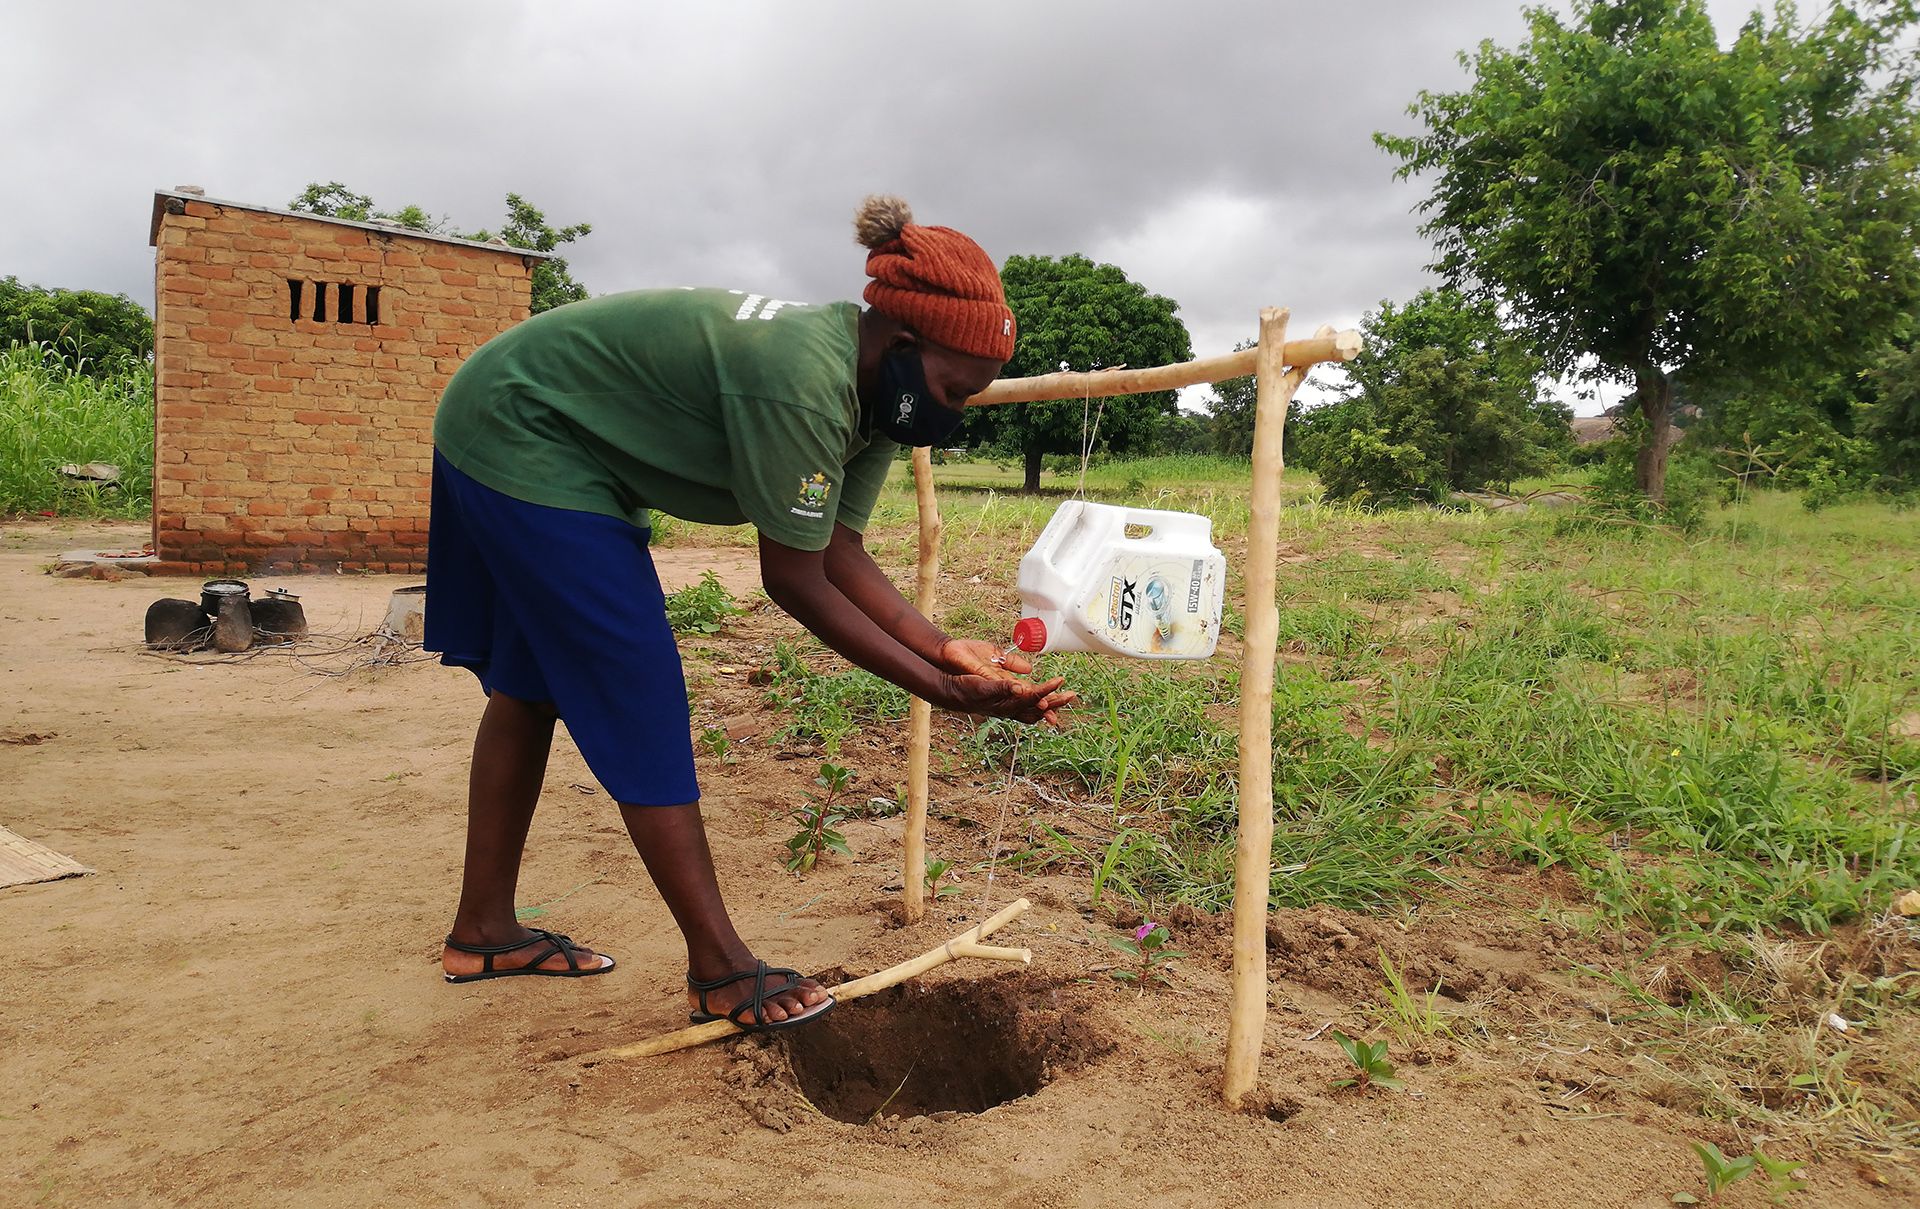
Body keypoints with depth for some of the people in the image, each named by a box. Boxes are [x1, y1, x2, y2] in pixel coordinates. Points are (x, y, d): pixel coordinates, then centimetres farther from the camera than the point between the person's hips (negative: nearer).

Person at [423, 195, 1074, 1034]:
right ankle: (719, 969, 2)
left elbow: (840, 552, -5)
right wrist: (944, 692, -25)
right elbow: (794, 582, -27)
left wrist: (947, 650, -16)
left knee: (531, 686, 15)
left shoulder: (870, 391, -4)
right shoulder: (803, 381, -33)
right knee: (638, 701, -9)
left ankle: (484, 932, 30)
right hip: (523, 439, -10)